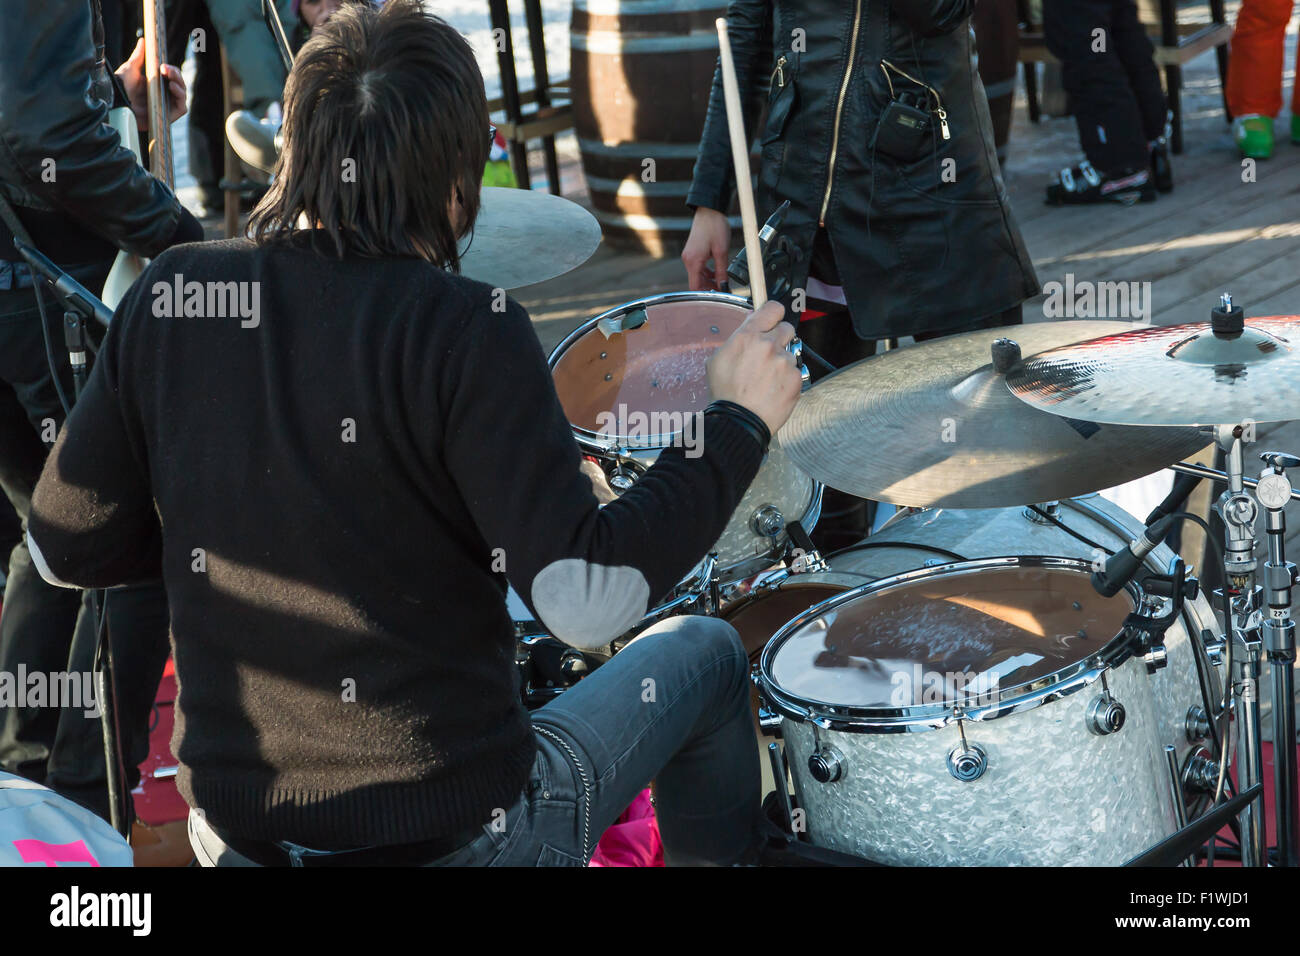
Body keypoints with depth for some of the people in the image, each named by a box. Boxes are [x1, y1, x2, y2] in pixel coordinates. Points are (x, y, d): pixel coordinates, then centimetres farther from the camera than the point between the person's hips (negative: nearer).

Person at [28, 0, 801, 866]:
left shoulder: (167, 297, -6)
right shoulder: (464, 331, -20)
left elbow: (67, 546, 1)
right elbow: (585, 599, -24)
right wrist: (738, 421, -13)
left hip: (234, 830, 5)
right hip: (455, 832, -5)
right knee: (705, 653, 20)